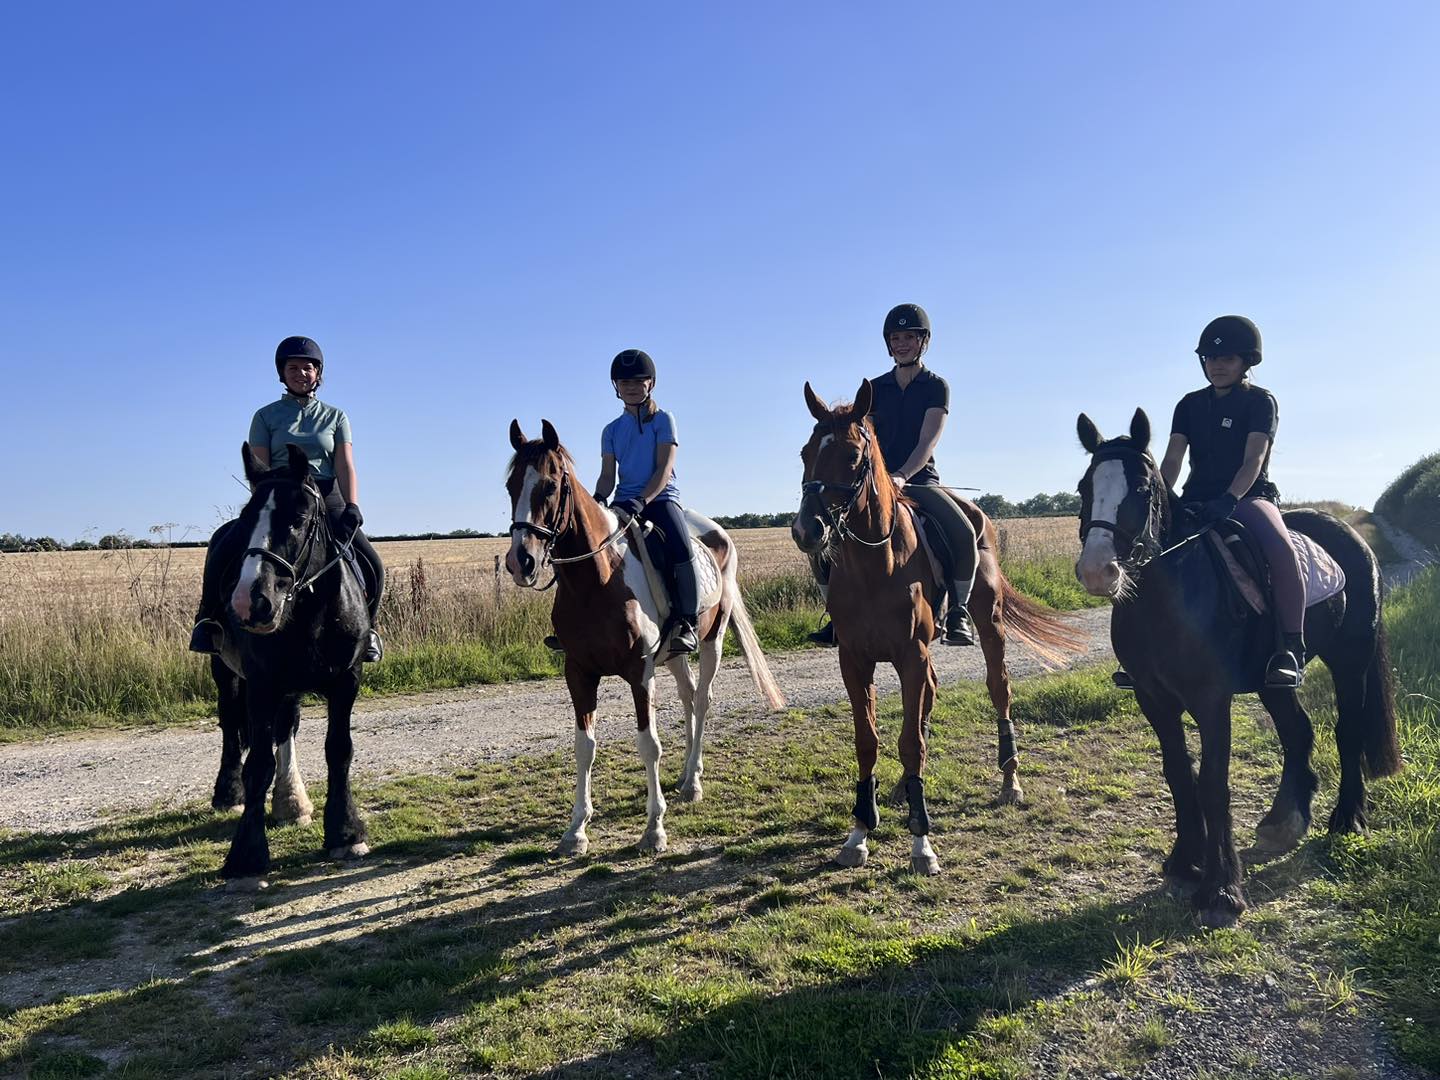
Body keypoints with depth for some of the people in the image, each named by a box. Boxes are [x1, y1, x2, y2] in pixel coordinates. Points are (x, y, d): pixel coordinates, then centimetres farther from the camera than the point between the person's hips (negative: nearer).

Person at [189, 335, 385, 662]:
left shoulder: (335, 417, 13)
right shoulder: (266, 416, 10)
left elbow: (345, 467, 1)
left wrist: (352, 507, -16)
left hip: (327, 502, 1)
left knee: (373, 566, -17)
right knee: (224, 544, -24)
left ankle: (365, 628, 7)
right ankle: (209, 618, -4)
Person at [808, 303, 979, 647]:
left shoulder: (937, 387, 3)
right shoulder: (874, 389, 12)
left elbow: (927, 443, -9)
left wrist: (901, 475, -26)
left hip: (920, 481, -3)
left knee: (964, 535, -30)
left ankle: (957, 612, -11)